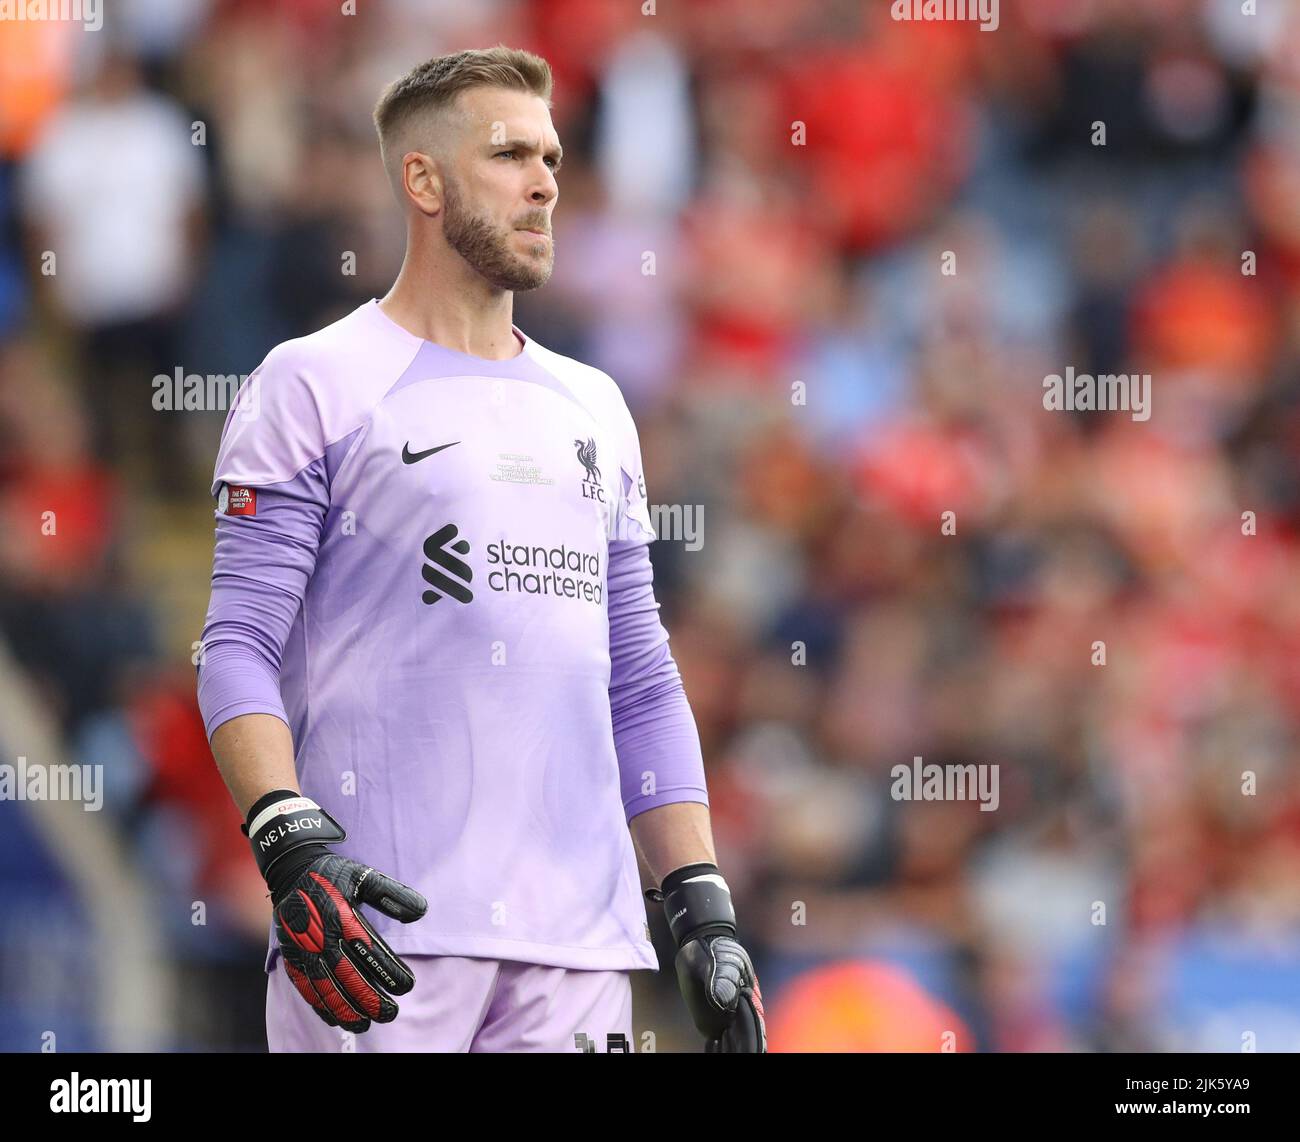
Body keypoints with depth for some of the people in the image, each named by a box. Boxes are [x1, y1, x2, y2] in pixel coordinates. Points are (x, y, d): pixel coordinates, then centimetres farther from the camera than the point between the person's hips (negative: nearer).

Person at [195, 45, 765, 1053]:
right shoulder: (315, 386, 2)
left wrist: (703, 907, 12)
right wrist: (292, 846, -20)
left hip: (580, 935, 5)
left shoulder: (594, 408, 20)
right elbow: (239, 651, -5)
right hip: (384, 925, -5)